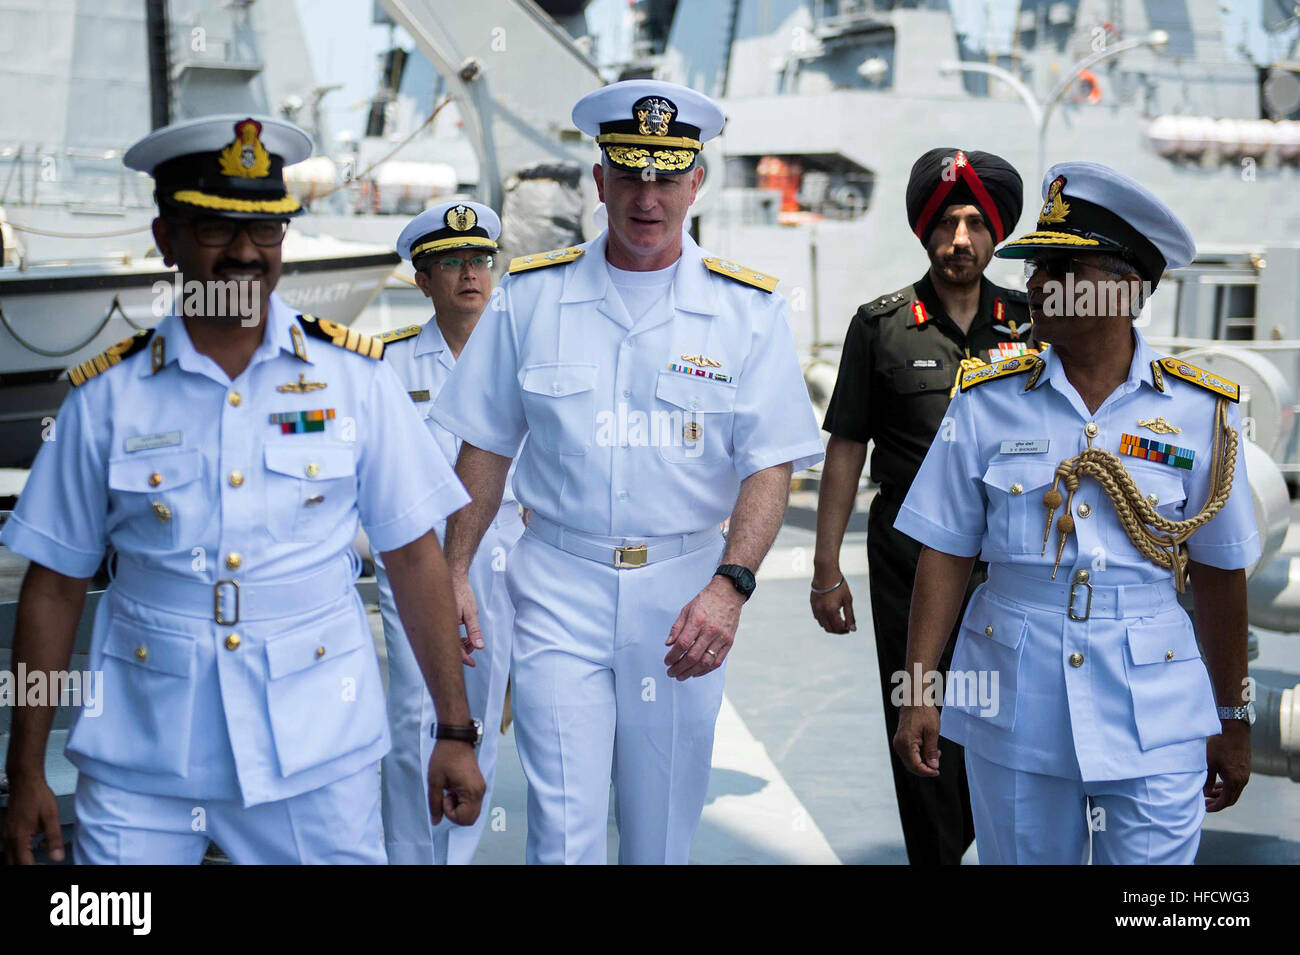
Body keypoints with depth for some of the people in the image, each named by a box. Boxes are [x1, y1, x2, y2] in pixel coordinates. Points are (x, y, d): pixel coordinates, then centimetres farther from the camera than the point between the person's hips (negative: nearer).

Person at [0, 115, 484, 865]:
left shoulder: (354, 376, -1)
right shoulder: (108, 396, 0)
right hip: (141, 758, 0)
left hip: (318, 751, 0)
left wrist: (456, 732, 1)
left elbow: (414, 556, 2)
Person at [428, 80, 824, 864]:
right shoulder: (532, 295, 3)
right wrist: (455, 573, 3)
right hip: (560, 589, 0)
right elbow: (487, 447, 9)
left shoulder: (749, 309, -1)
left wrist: (729, 585, -19)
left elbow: (771, 466, -5)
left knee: (663, 833, 12)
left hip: (686, 595, 1)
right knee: (564, 831, -6)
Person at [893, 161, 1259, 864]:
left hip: (1153, 711, 0)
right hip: (1013, 704, 1)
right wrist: (919, 693, -5)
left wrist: (1232, 720, 9)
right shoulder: (989, 402, 0)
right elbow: (946, 555, 1)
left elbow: (1219, 575, 4)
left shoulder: (1201, 411, -1)